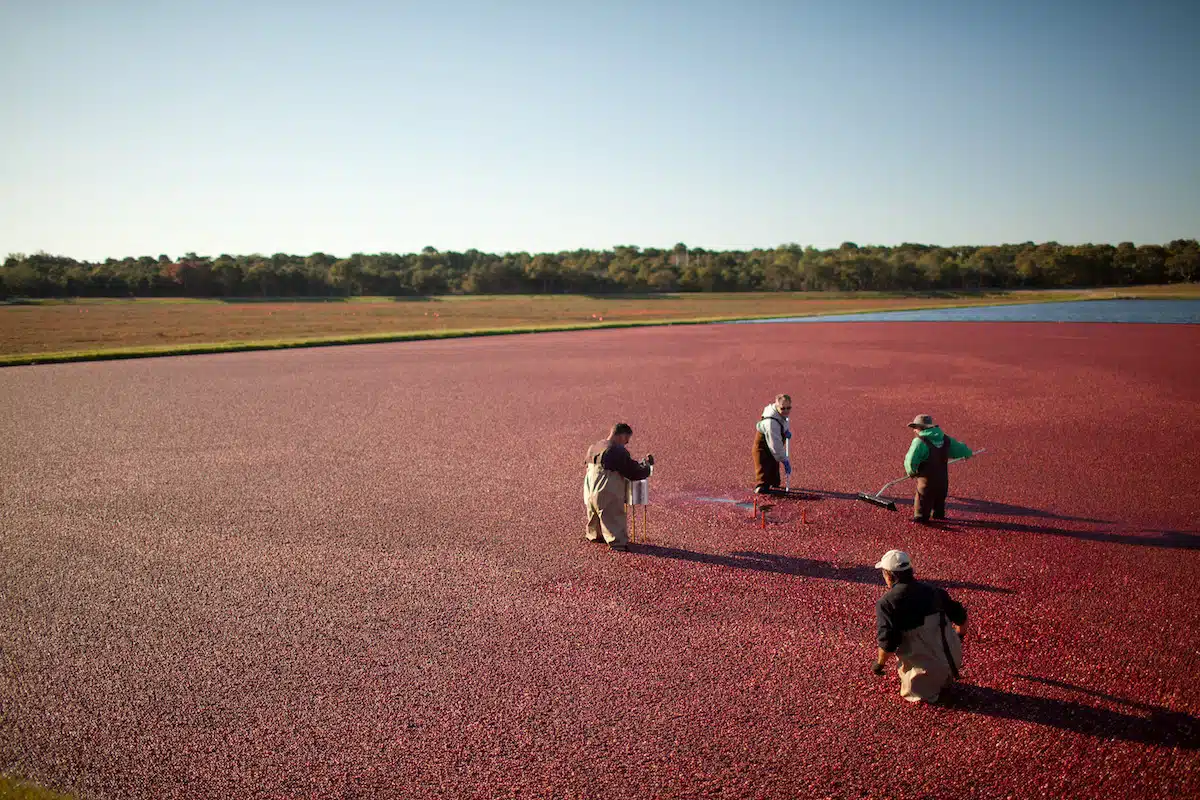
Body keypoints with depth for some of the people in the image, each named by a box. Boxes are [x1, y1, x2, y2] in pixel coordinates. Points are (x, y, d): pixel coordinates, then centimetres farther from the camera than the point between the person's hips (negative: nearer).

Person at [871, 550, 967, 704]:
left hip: (928, 667, -4)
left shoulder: (886, 603, -10)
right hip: (955, 660, 4)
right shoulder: (933, 590, 6)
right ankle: (945, 680, 19)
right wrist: (957, 641, 36)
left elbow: (888, 643, -14)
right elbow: (961, 617, 16)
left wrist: (879, 664, 5)